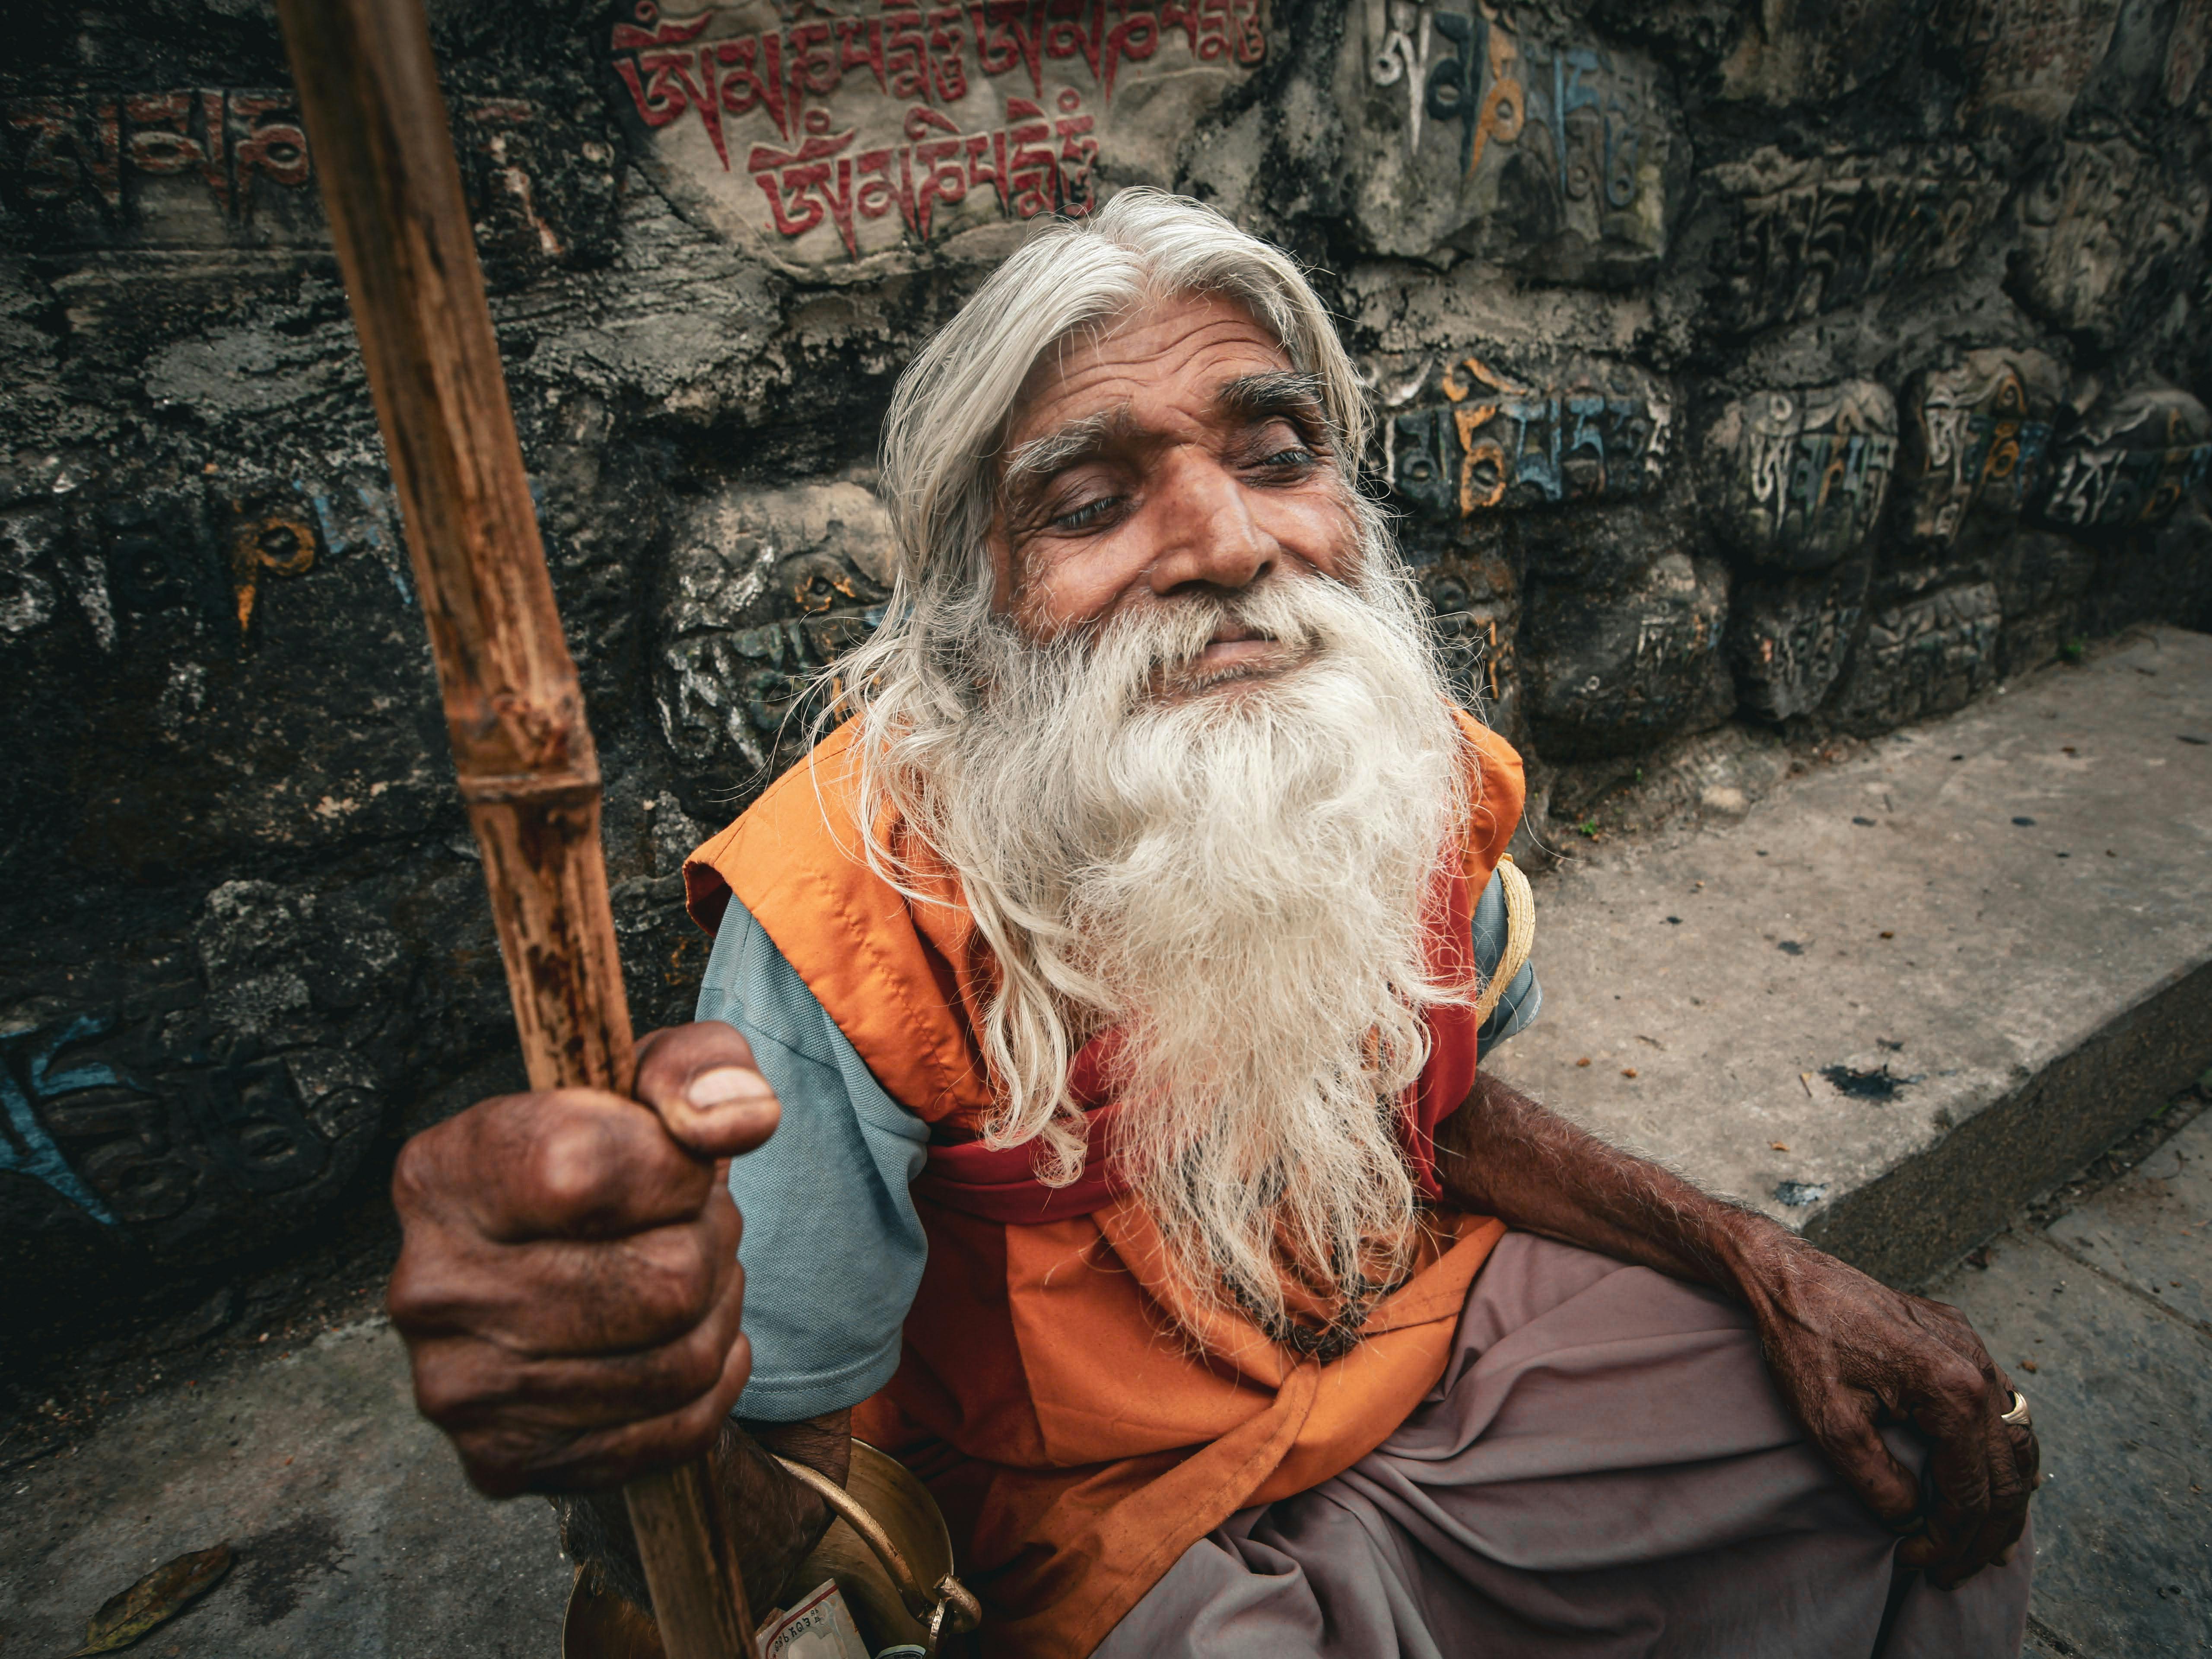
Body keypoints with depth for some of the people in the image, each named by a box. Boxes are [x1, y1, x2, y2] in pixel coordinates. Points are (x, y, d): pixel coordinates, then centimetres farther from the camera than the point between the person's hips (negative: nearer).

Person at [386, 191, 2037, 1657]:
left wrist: (1761, 1261, -5)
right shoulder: (852, 925, -30)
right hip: (1143, 1523, -4)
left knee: (1938, 1452, 8)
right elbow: (756, 1509, -23)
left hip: (1448, 1333, 5)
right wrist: (613, 1407, -48)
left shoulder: (1421, 777, -11)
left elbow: (1440, 1097, 6)